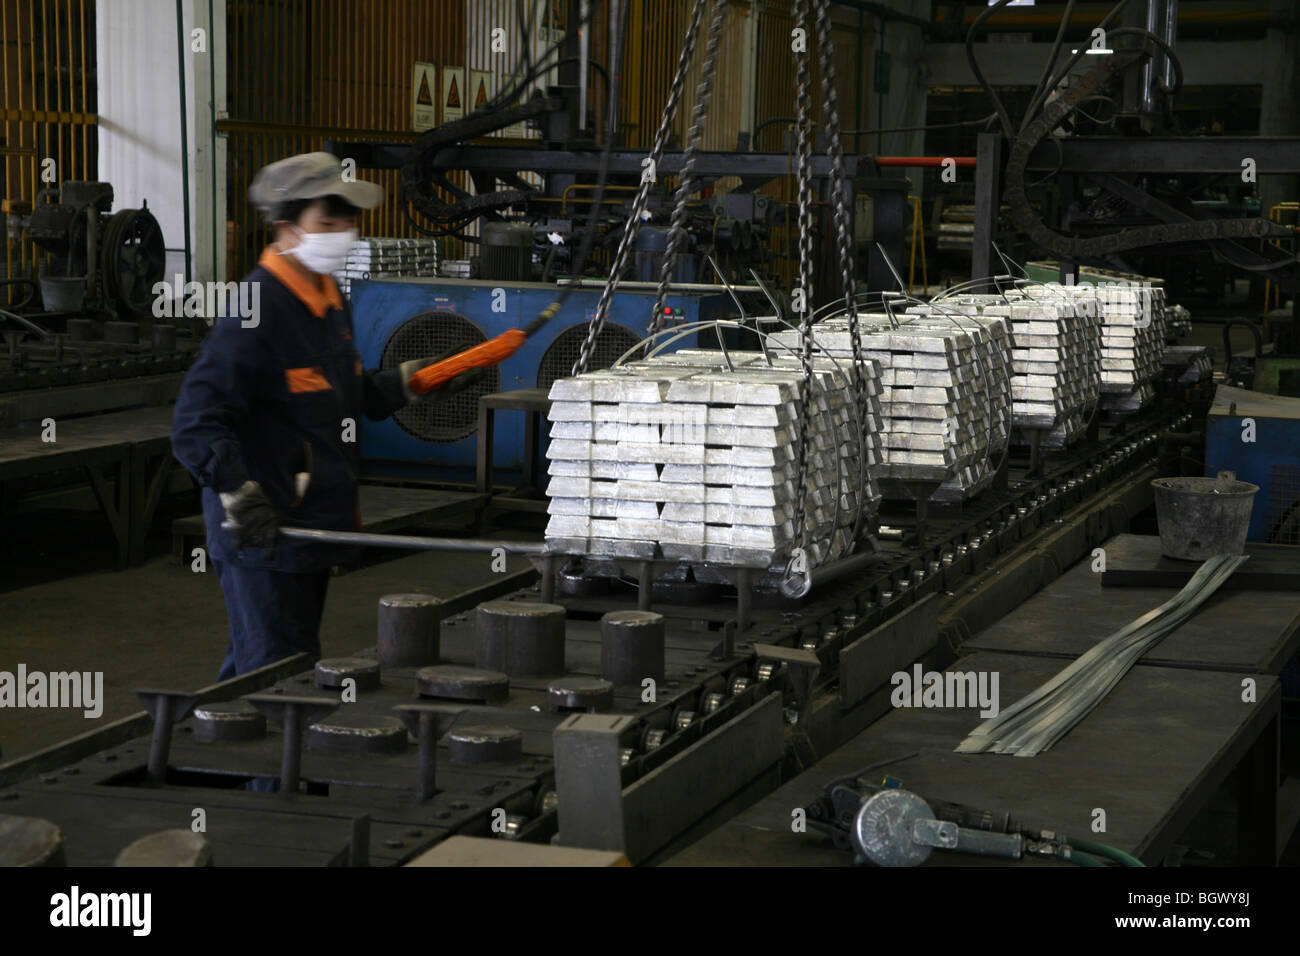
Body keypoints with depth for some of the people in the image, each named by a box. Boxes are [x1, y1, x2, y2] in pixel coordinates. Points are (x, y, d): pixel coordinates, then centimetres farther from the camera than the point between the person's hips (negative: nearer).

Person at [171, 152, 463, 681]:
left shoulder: (327, 301, 13)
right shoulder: (257, 312, -18)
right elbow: (197, 420, -22)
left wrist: (404, 384, 14)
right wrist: (238, 497, -29)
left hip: (313, 527, 9)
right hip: (262, 537, -9)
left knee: (253, 670, 19)